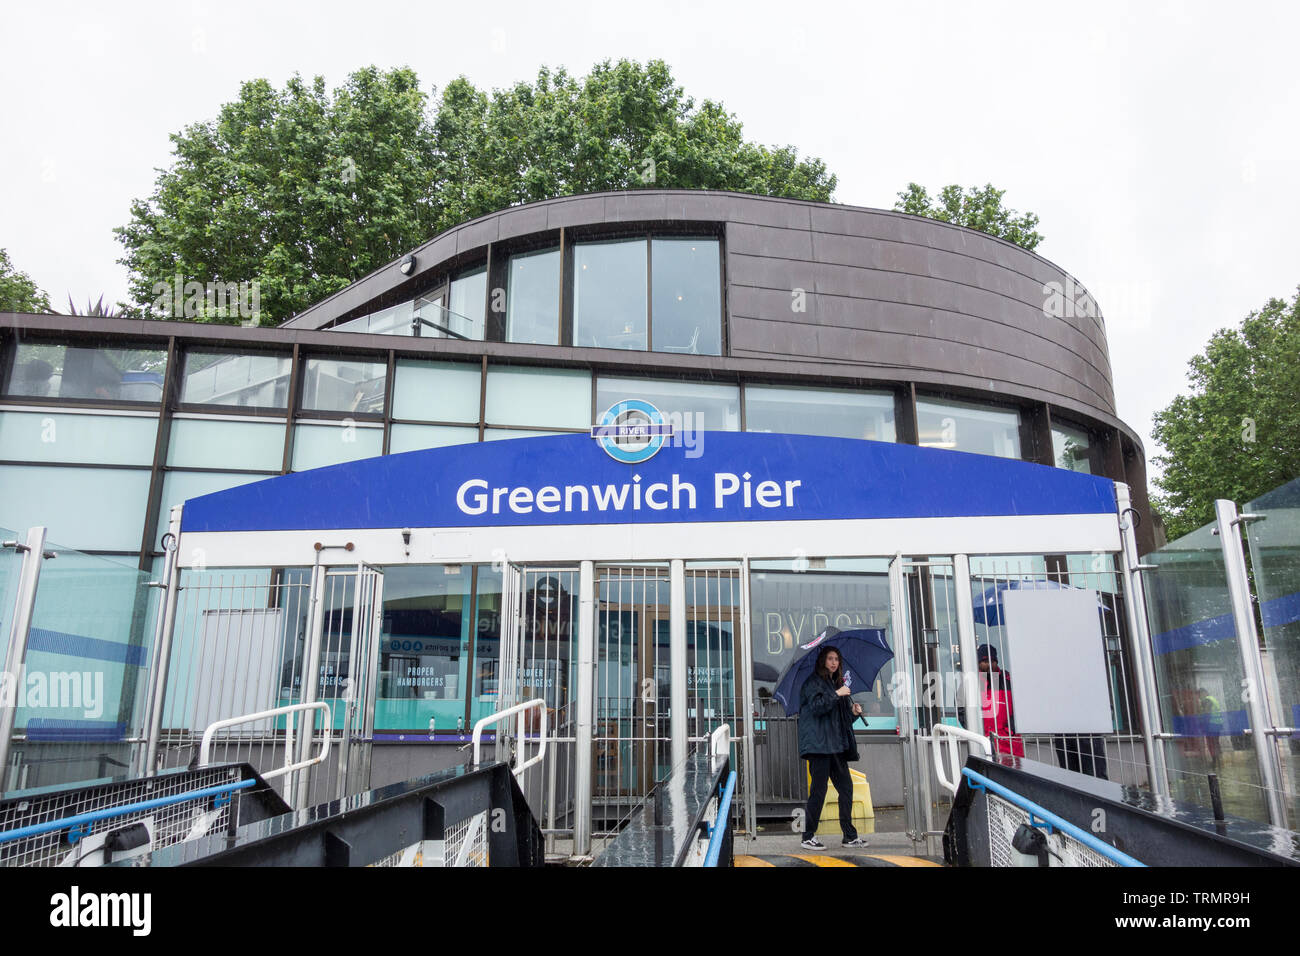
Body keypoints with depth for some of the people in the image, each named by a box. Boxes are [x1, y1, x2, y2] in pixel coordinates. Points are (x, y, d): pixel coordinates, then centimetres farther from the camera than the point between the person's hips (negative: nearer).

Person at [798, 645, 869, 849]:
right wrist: (836, 695, -15)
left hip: (836, 745, 8)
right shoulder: (814, 682, -2)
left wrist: (853, 712, 6)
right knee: (819, 789, -7)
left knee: (846, 787, 6)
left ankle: (850, 835, 14)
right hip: (819, 744, -8)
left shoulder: (837, 683, 21)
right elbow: (816, 706, -17)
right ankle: (808, 837, 0)